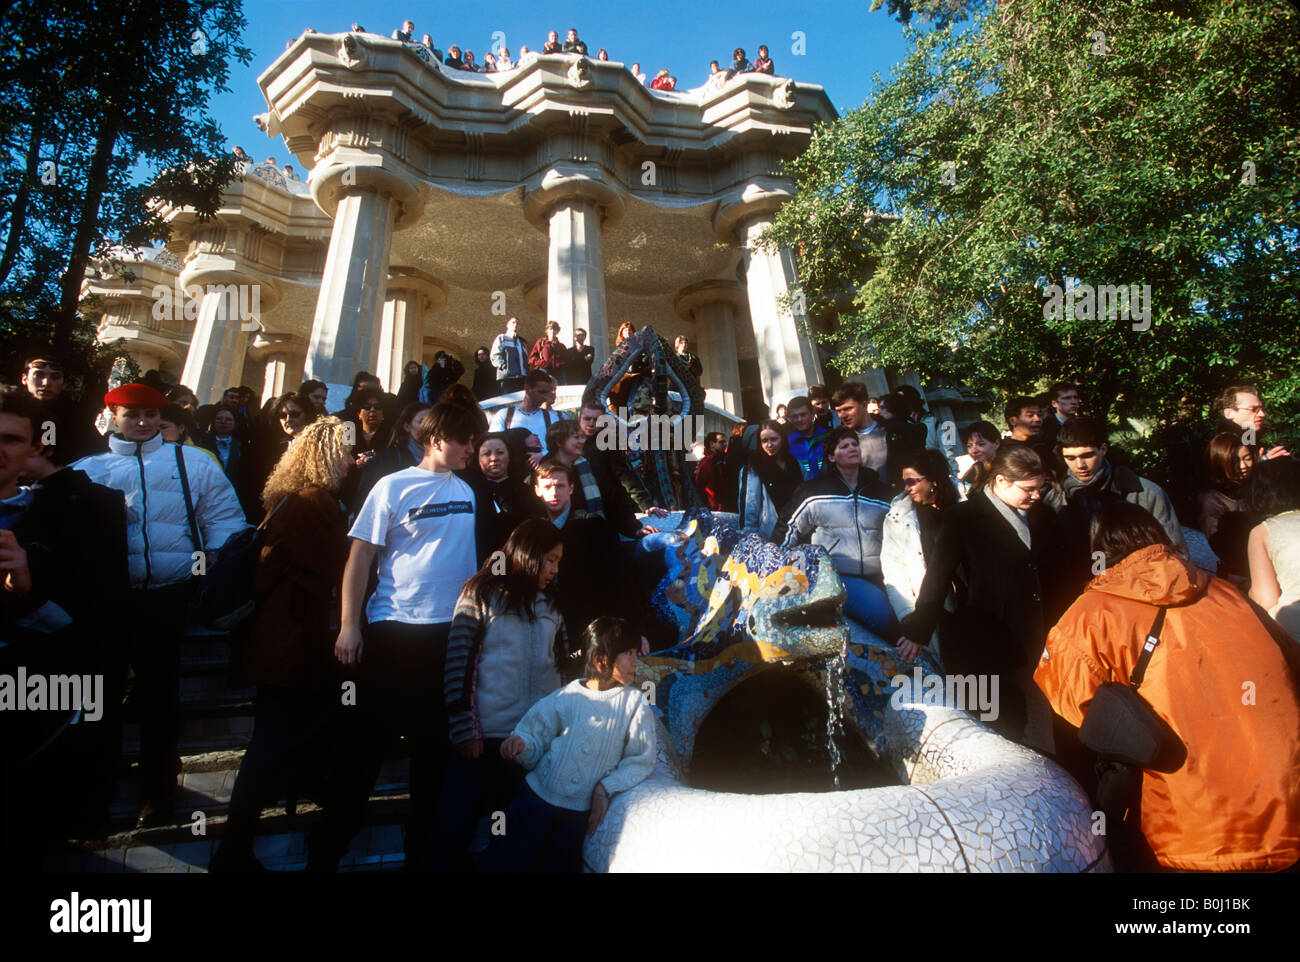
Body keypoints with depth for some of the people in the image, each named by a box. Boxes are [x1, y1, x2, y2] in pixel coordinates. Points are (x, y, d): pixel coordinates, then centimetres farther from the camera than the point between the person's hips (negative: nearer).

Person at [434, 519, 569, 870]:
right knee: (454, 834, -1)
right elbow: (457, 667, -6)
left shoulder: (549, 606, 16)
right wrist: (464, 732, -10)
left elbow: (563, 664, 15)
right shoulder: (482, 595, 0)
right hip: (485, 736, -4)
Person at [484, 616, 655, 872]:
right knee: (503, 862, 3)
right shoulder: (567, 696, -1)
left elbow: (640, 761, -3)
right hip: (537, 795, 0)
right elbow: (536, 741, 2)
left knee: (557, 866, 10)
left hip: (581, 811, 0)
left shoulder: (635, 702, -2)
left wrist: (606, 788, -13)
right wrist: (521, 745, -20)